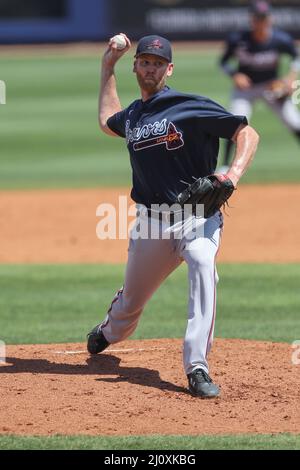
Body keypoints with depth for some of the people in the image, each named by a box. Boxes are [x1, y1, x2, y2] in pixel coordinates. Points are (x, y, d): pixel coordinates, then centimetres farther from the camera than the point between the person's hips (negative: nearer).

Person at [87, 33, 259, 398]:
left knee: (202, 264, -34)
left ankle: (198, 369, -36)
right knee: (130, 300, 14)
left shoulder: (191, 107, -8)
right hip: (150, 220, 5)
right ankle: (108, 333, 52)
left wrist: (234, 174, -25)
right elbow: (107, 122, 36)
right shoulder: (132, 115, 11)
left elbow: (247, 133, -8)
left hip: (197, 215, -5)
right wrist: (107, 69, 30)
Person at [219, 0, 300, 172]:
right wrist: (235, 75, -26)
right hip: (246, 86, -1)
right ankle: (226, 167, -8)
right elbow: (224, 62, -7)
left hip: (272, 86, 1)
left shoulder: (281, 40, -21)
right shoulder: (238, 40, -22)